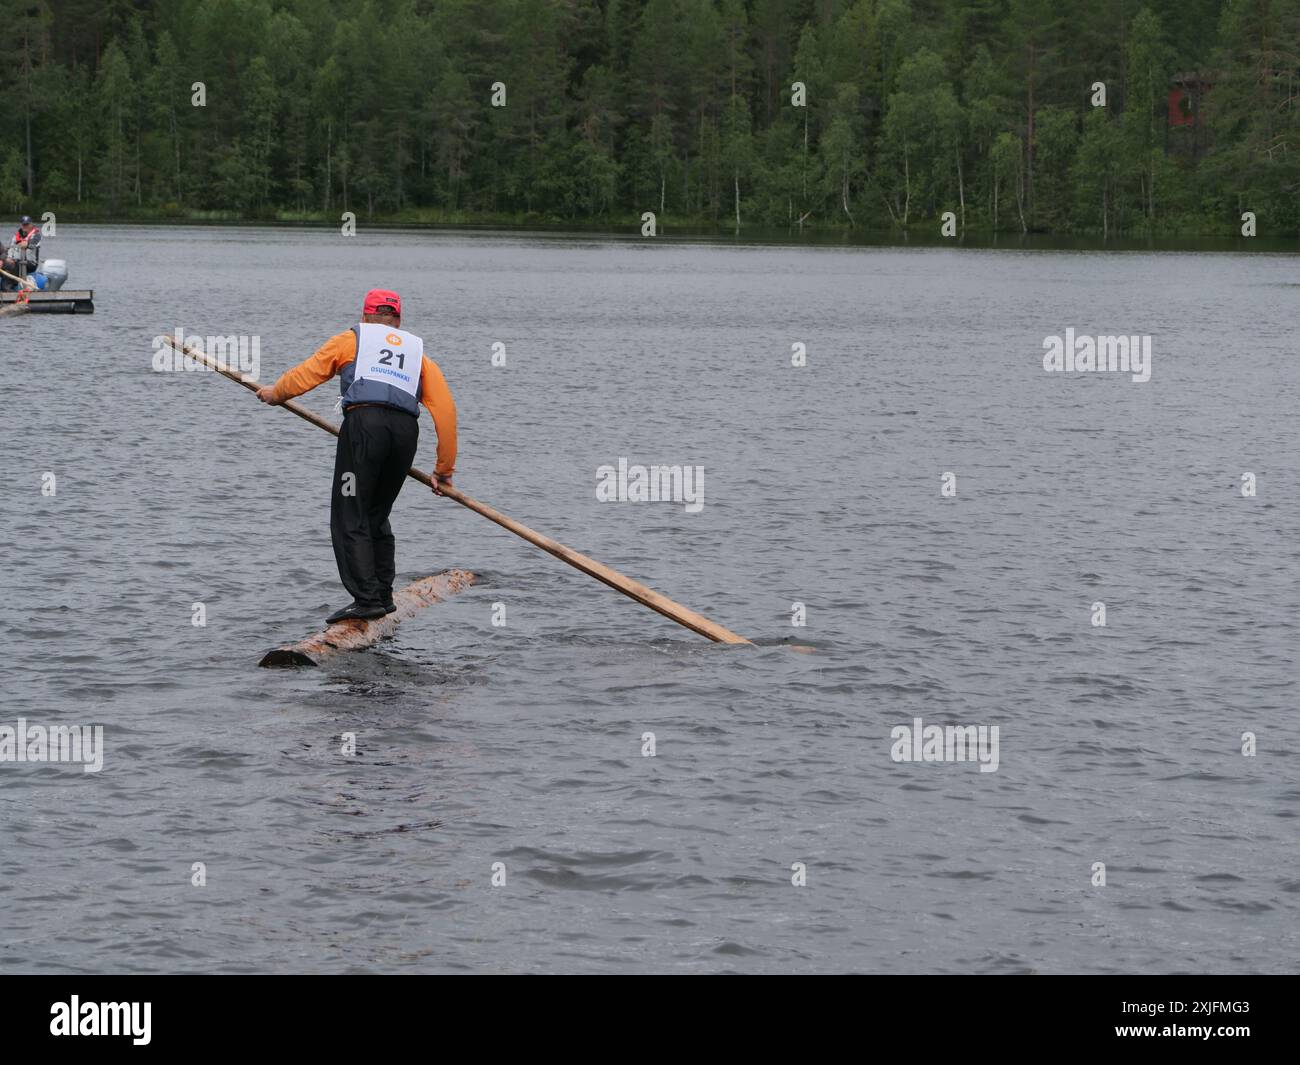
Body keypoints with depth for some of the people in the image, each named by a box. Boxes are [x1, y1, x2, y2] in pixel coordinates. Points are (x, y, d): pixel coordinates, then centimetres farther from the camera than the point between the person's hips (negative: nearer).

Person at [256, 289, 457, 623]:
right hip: (406, 430, 4)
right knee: (377, 516, 20)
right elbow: (445, 407, 19)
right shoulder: (418, 351, 28)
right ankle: (383, 595, 19)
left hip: (364, 421, -4)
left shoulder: (352, 339, 20)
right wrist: (444, 469, 22)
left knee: (350, 518, -2)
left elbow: (307, 373, 19)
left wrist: (274, 393, 40)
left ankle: (367, 598, -11)